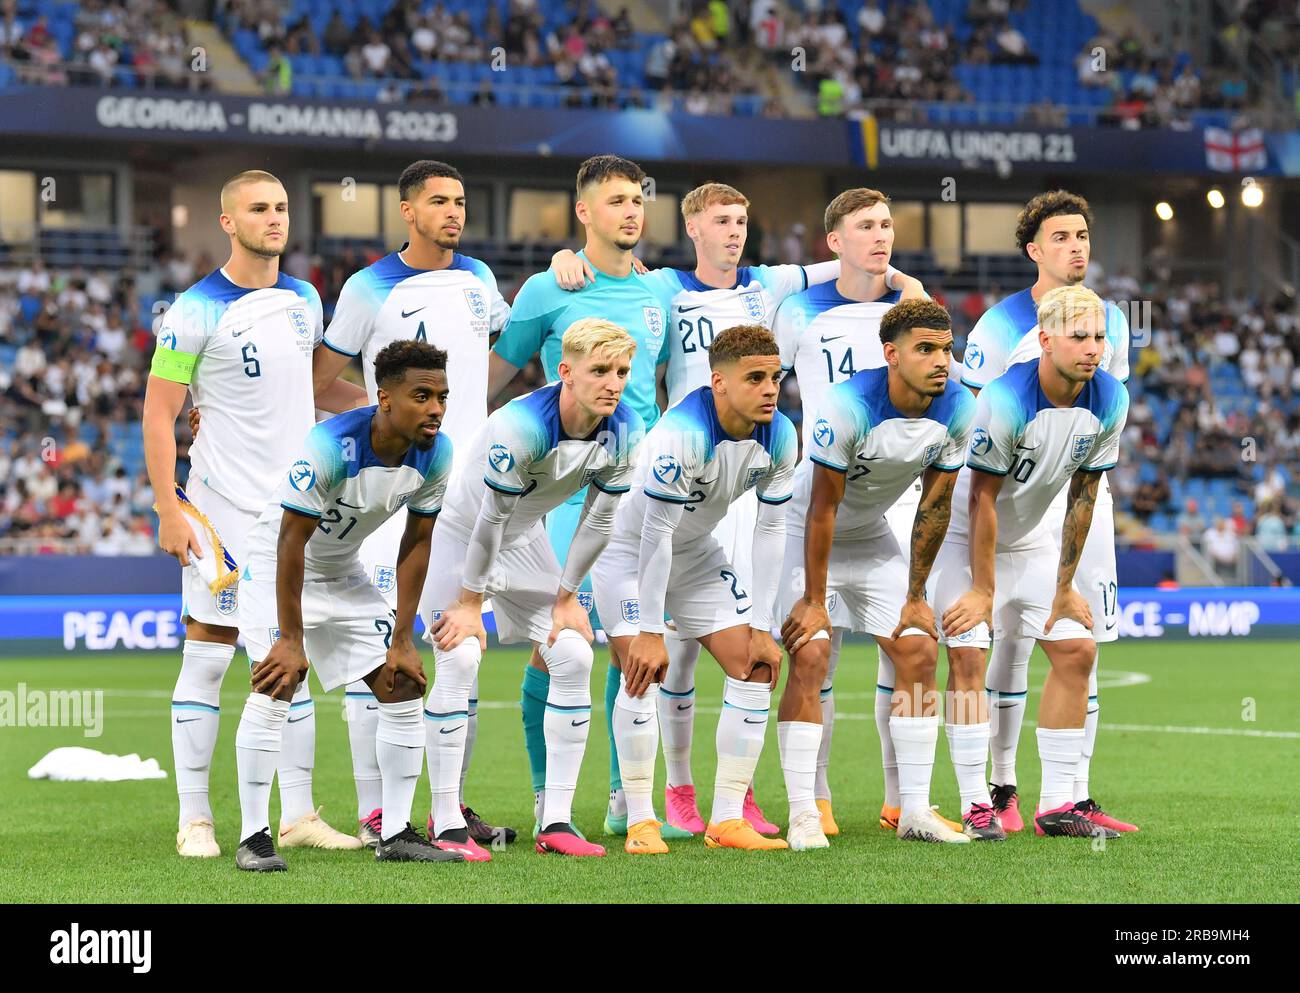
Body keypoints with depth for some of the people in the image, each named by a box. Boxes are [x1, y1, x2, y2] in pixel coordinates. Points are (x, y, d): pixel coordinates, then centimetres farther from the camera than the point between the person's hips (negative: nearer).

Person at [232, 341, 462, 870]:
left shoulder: (435, 454, -15)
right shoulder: (331, 446, -33)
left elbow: (416, 545, -4)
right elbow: (292, 542, -27)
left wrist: (403, 639, -4)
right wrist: (291, 639, -25)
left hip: (344, 571, 6)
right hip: (277, 561, -6)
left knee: (404, 686, 1)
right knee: (276, 685, -20)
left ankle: (395, 834, 8)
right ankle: (253, 837, -14)